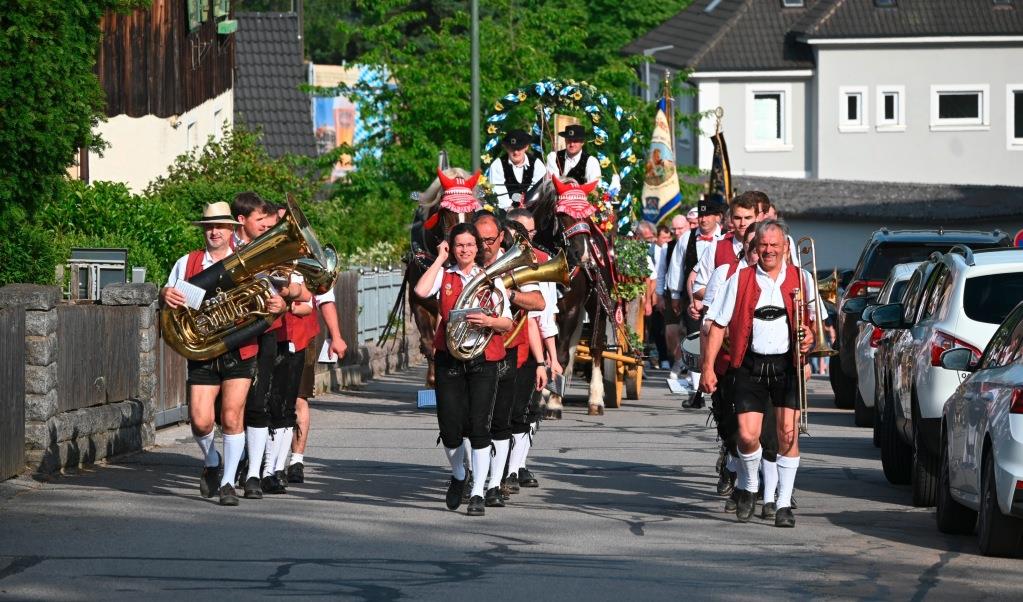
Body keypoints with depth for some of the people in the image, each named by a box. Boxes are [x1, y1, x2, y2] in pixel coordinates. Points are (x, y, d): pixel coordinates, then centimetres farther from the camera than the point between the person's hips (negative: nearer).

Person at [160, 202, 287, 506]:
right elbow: (168, 294, 3)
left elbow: (272, 298, 0)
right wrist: (166, 295, -22)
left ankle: (227, 482, 5)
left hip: (240, 352, -1)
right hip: (202, 353, 1)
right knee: (200, 421, -7)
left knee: (232, 417, -9)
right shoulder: (187, 263, 10)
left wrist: (278, 304, -25)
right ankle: (211, 462, 25)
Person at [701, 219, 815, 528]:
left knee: (788, 433, -8)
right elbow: (718, 325, 5)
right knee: (748, 435, -7)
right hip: (750, 364, 0)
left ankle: (784, 503, 3)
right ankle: (748, 488, 23)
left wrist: (810, 335, -8)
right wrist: (708, 367, -1)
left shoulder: (799, 279, 7)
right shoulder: (740, 280, 5)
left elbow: (814, 321, 16)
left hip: (787, 365, 0)